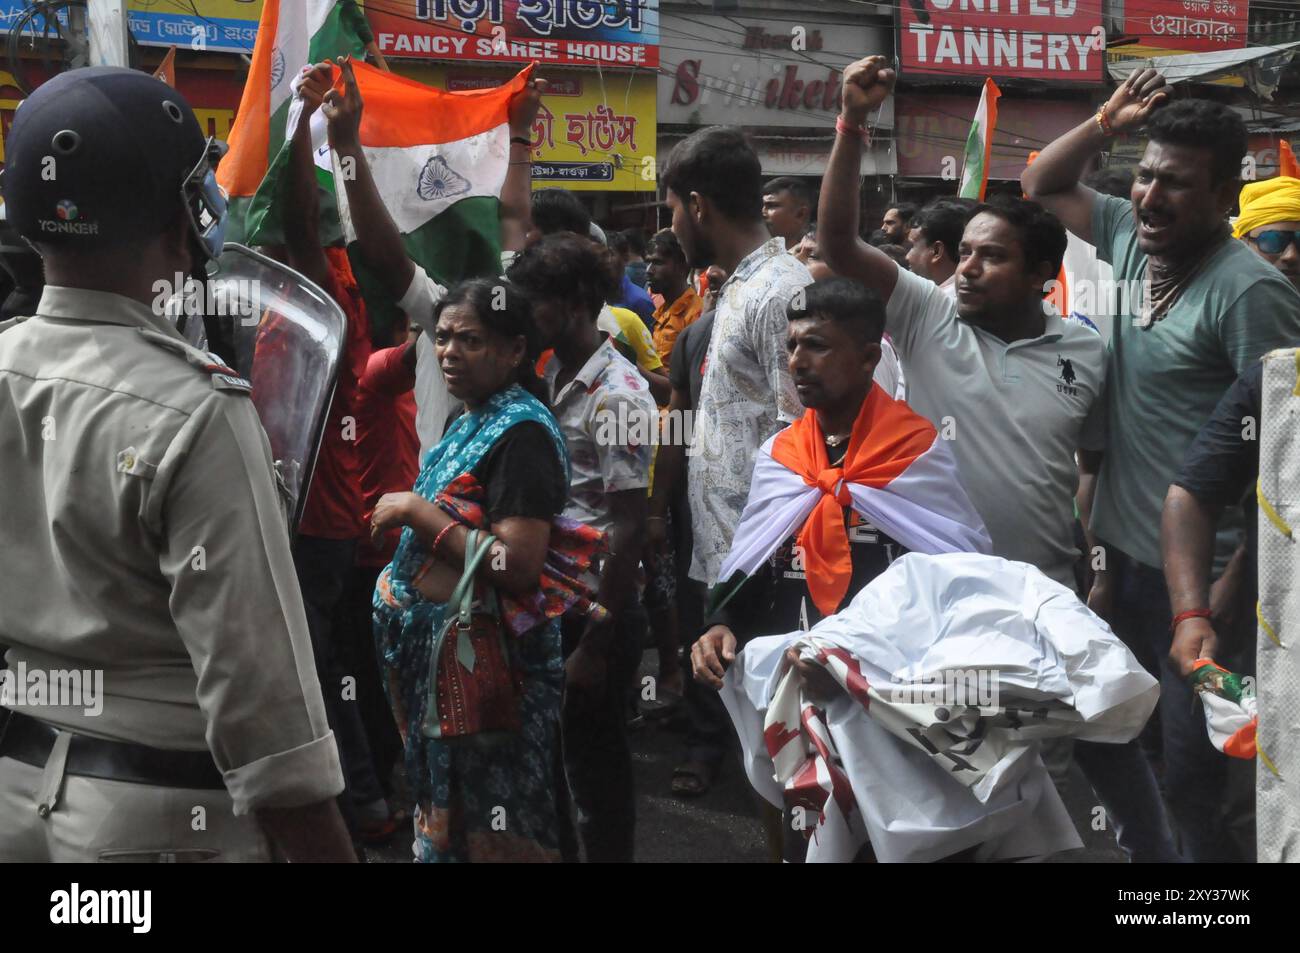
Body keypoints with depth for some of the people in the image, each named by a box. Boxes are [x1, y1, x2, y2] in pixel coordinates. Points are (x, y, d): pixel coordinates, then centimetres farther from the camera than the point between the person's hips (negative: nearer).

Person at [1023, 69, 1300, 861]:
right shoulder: (1132, 236, 3)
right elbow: (1042, 187, 19)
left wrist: (1234, 589, -20)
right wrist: (1106, 123, 1)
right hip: (1123, 557, 8)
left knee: (1193, 779, 2)